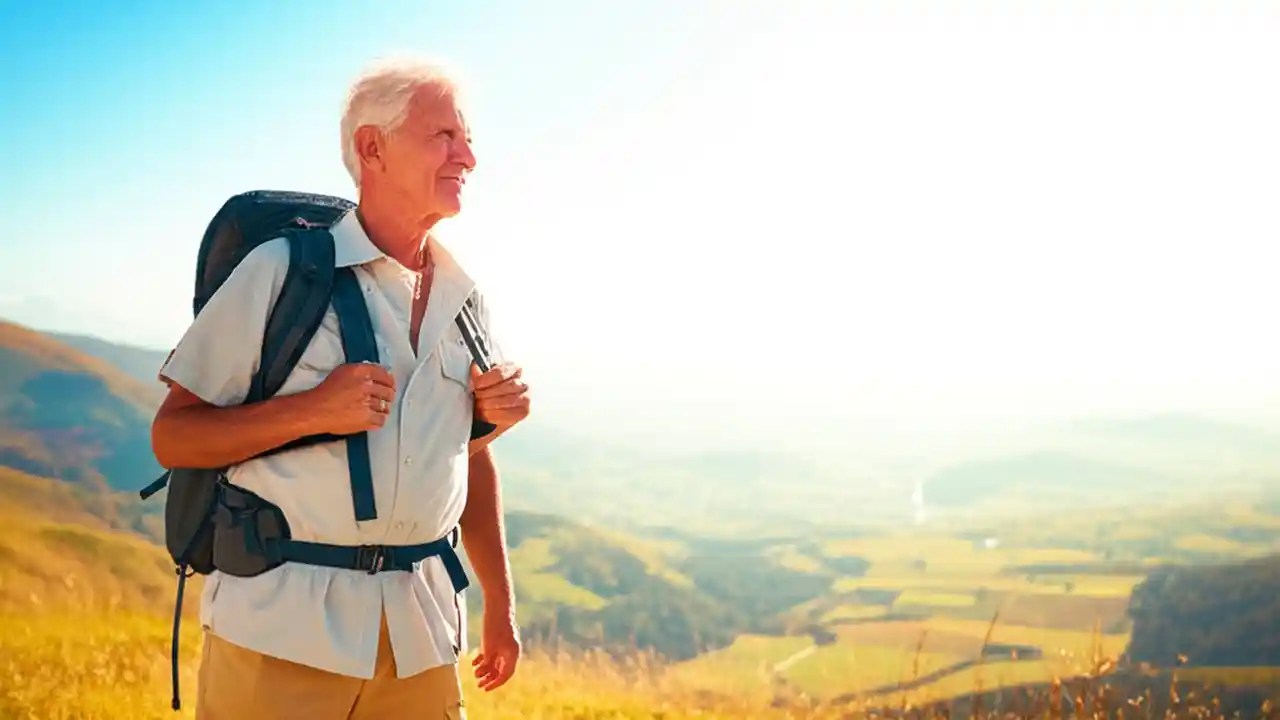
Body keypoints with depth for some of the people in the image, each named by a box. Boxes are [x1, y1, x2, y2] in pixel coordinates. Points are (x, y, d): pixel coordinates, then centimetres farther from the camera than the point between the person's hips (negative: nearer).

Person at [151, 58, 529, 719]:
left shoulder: (463, 298, 9)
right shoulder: (282, 270, -7)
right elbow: (171, 438, -6)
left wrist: (500, 604, 14)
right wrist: (312, 410, -18)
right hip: (279, 626, -4)